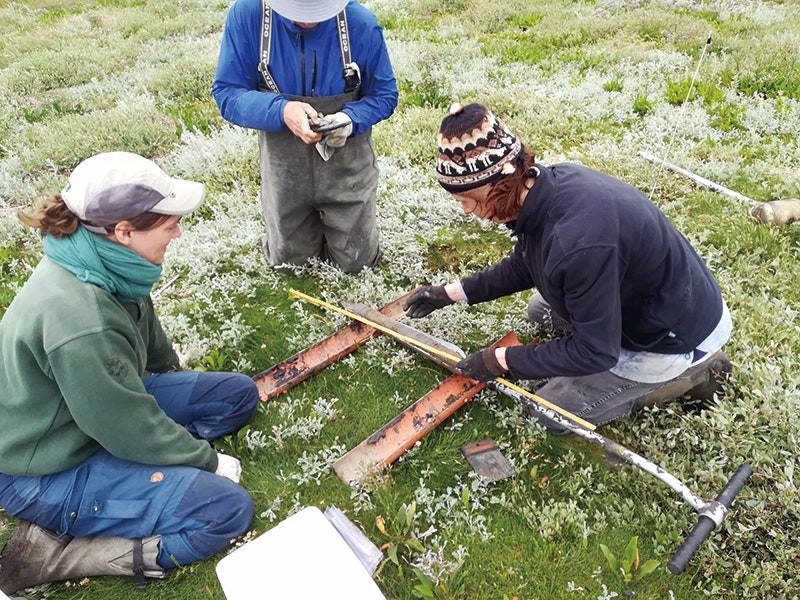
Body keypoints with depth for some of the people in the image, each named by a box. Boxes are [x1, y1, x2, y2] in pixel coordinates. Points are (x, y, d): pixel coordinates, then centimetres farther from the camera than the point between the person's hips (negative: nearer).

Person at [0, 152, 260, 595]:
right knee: (227, 508, -18)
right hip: (46, 474, -8)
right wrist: (208, 459, -11)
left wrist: (173, 371, 26)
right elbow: (131, 428, -26)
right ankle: (52, 551, -7)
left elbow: (145, 330, 10)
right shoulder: (79, 323, -36)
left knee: (238, 393, 5)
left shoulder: (104, 265, -11)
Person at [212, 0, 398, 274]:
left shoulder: (361, 24, -18)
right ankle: (314, 222, 48)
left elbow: (385, 95, -7)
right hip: (285, 167, 1)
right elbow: (226, 93, -14)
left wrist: (349, 119, -28)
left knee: (356, 262, 11)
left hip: (347, 166, 0)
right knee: (287, 260, 18)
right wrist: (281, 111, -33)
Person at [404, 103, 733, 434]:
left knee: (553, 413, 1)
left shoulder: (577, 242, -39)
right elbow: (523, 266, 7)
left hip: (678, 334, -8)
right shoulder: (550, 183, -12)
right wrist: (452, 292, 4)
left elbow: (595, 352, -26)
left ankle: (693, 370, 7)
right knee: (541, 309, 22)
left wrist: (502, 360, -17)